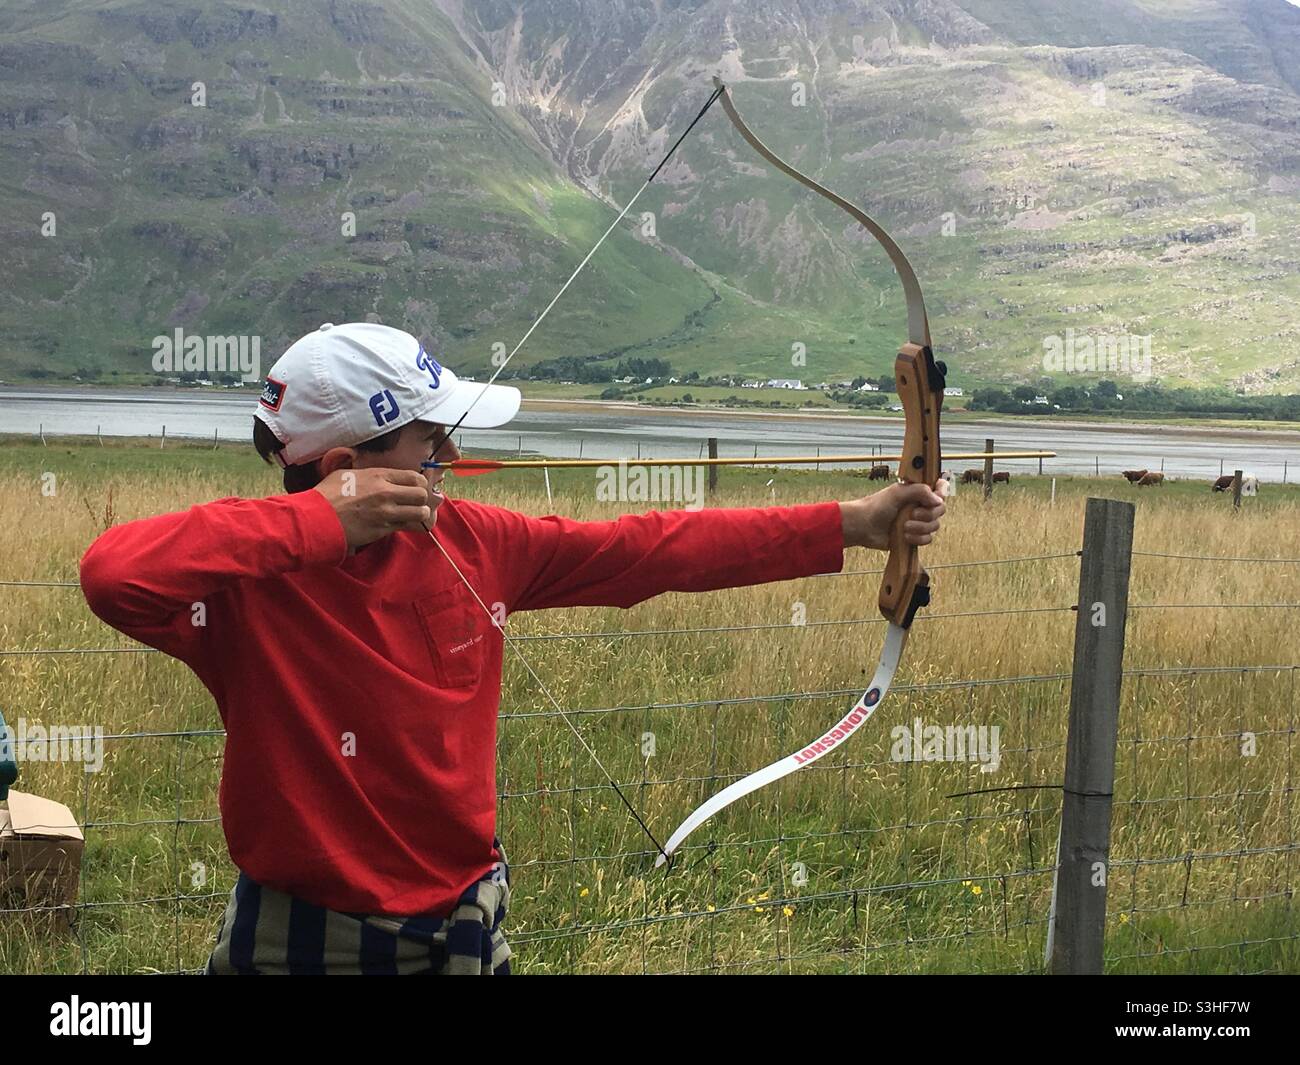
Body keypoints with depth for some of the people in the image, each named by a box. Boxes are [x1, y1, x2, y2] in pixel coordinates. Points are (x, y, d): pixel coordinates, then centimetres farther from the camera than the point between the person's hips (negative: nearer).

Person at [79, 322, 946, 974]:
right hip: (305, 941, -5)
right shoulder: (256, 580, -20)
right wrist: (318, 521, -34)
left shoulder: (470, 544, -5)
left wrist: (852, 524, -2)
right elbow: (115, 575, -41)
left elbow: (656, 550, -2)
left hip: (465, 927, 5)